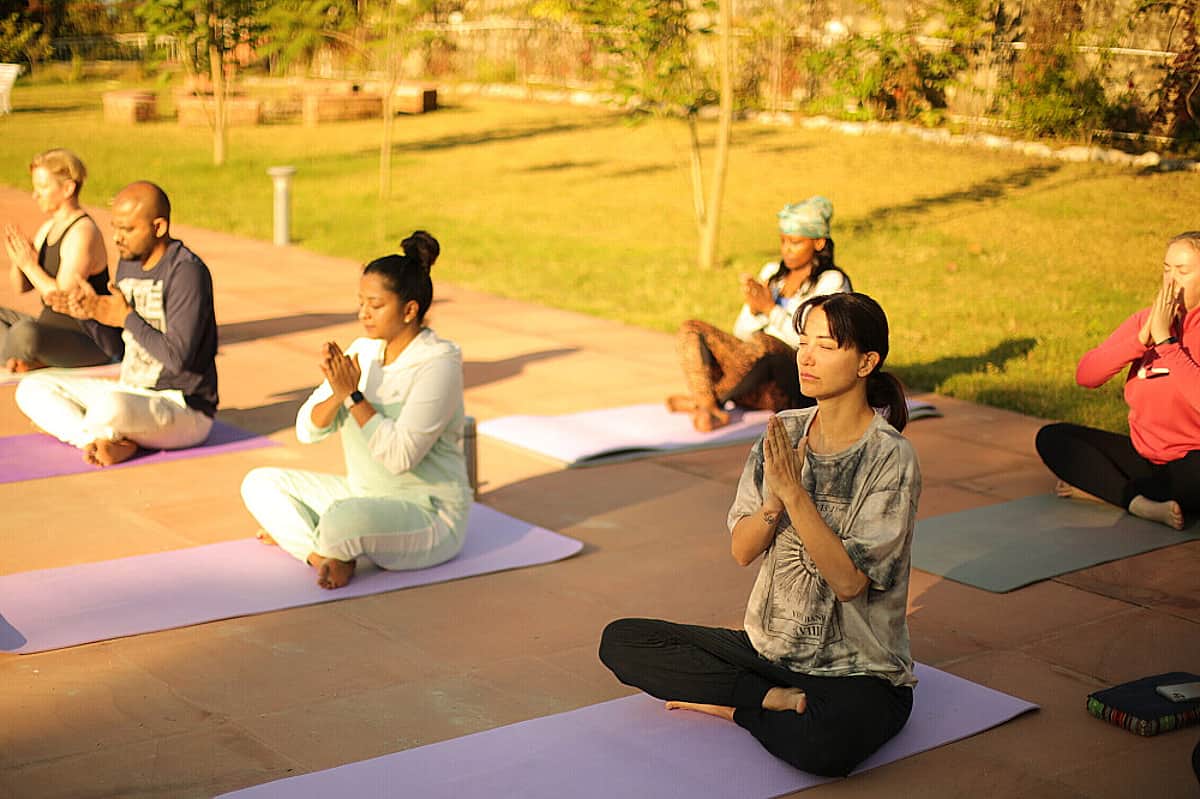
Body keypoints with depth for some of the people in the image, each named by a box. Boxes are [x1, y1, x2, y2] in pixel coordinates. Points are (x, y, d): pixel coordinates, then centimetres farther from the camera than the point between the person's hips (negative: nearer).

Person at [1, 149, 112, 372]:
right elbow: (22, 287, 12)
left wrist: (30, 265, -17)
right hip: (53, 326, 10)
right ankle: (32, 361, -8)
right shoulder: (48, 228, 11)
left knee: (25, 332, -36)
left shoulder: (83, 233, -17)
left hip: (88, 339, -10)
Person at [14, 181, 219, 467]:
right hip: (132, 394, 9)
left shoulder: (187, 272, -18)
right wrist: (88, 313, -5)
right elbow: (118, 349, 13)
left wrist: (125, 317, -17)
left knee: (111, 406, -39)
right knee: (32, 388, 2)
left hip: (184, 411, -9)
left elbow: (178, 357, -24)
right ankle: (100, 441, -17)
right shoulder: (129, 264, 9)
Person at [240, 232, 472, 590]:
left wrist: (353, 395, -25)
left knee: (341, 520, -37)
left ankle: (296, 532, -4)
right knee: (259, 484, 4)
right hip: (363, 496, 8)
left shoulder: (438, 364, -18)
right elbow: (308, 429, 1)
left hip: (429, 516, -8)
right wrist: (337, 392, -18)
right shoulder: (364, 351, 3)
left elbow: (400, 456, -28)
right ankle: (325, 554, -12)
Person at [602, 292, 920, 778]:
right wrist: (774, 500, -21)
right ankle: (776, 698, -10)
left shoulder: (890, 458, -14)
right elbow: (742, 550, -1)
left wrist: (794, 492, -26)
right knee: (619, 641, -7)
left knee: (823, 746, -39)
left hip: (856, 670, -6)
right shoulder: (783, 433, 2)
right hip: (768, 645, 6)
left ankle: (732, 706, -8)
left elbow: (849, 581, -21)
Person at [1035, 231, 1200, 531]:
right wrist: (1143, 338, -18)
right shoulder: (1144, 320, 5)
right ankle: (1140, 501, -24)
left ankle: (1100, 489, -20)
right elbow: (1085, 375, -8)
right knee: (1051, 438, -7)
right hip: (1142, 455, 6)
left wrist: (1165, 340, -22)